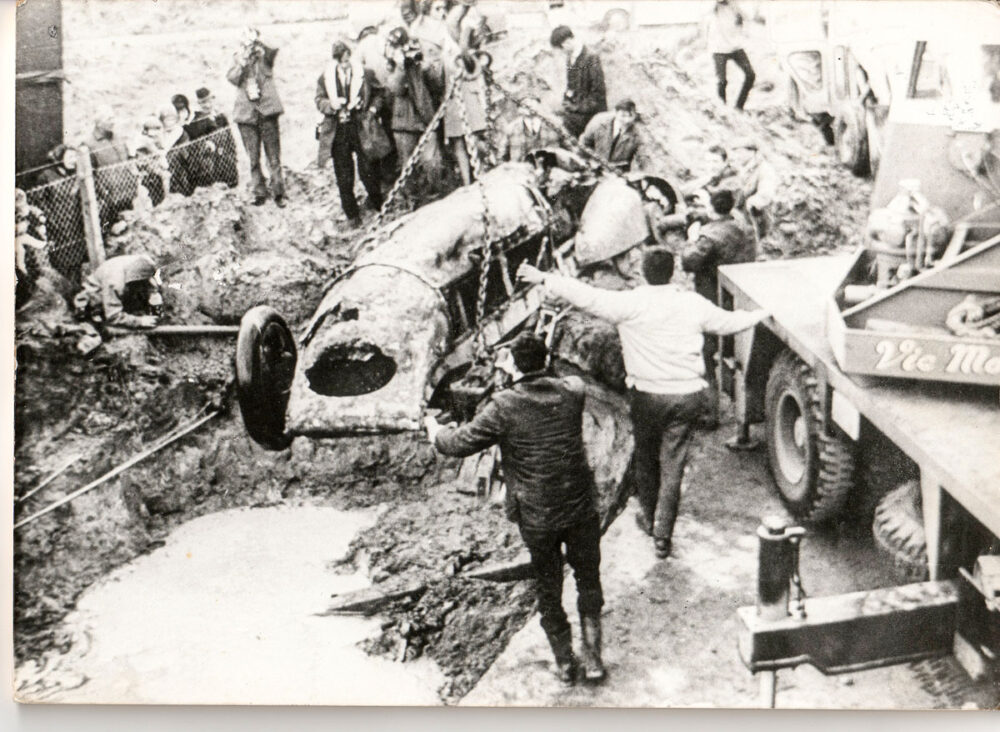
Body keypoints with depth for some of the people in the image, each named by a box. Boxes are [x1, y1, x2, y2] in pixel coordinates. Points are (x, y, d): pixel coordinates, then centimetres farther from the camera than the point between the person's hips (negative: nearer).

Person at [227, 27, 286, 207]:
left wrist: (257, 42, -25)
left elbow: (272, 52, -15)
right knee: (253, 158, 3)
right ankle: (259, 193, 9)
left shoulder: (265, 56, 7)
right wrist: (242, 62, -14)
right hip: (246, 113, 2)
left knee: (274, 156, -4)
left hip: (267, 111, -2)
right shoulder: (238, 58, 12)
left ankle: (278, 193, 0)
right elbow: (232, 78, -2)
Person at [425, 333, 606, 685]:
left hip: (537, 517, -2)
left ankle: (564, 662, 31)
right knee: (588, 580, 20)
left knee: (548, 589, 17)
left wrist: (433, 428, 12)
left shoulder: (504, 407, -18)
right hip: (581, 508, 2)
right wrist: (514, 371, 30)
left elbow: (459, 443, -9)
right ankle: (593, 659, 21)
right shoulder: (572, 391, -7)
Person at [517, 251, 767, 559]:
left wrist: (543, 279, -10)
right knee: (672, 465, 9)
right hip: (688, 395, 2)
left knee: (645, 457, 21)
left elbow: (588, 297, -15)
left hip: (647, 395, -2)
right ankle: (663, 535, 11)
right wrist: (762, 314, 35)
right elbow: (728, 322, 15)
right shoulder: (693, 304, 1)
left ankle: (649, 517, 38)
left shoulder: (631, 304, -11)